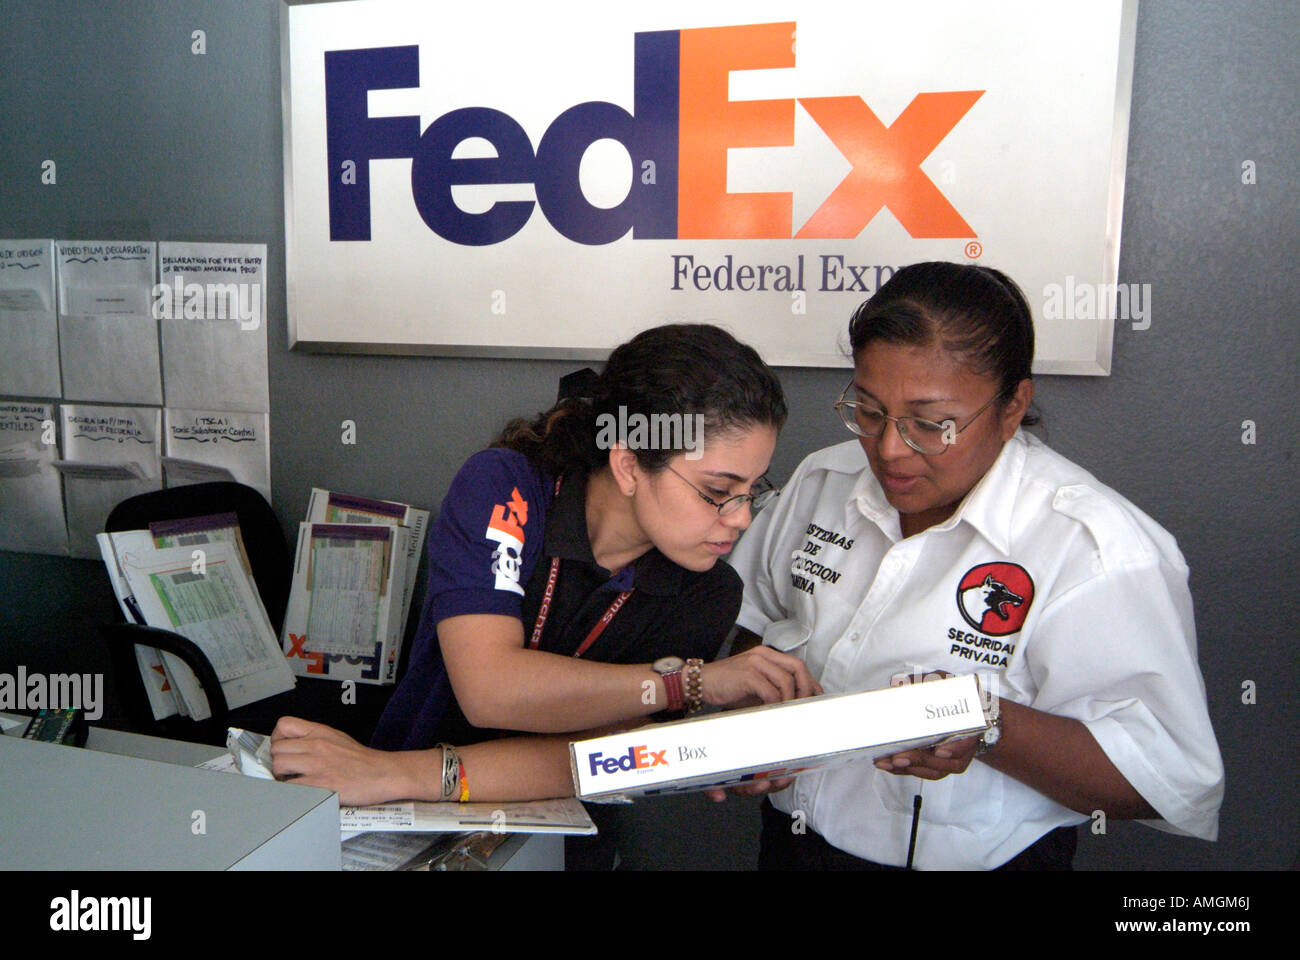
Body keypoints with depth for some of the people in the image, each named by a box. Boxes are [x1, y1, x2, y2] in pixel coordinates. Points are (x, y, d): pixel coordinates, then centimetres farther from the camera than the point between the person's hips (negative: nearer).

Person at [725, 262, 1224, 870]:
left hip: (971, 858, -3)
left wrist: (988, 728, -31)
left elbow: (1167, 777, -18)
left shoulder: (1097, 547, -16)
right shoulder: (823, 480, 1)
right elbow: (754, 615, 12)